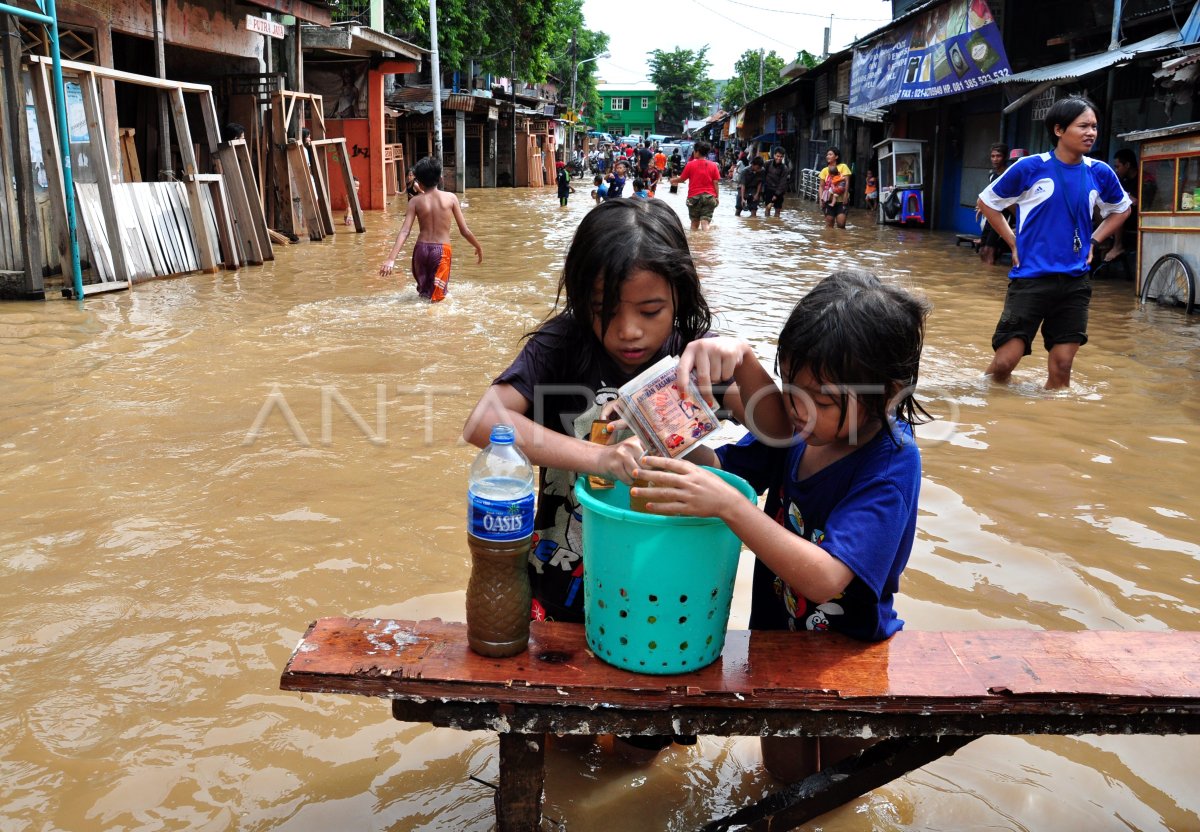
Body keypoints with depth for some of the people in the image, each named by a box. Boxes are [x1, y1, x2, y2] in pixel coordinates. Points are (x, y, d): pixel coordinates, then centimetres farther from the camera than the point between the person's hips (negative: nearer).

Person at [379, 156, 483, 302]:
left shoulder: (415, 201, 0)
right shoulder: (451, 198, -2)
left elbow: (404, 231, -10)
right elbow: (464, 230, 1)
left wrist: (391, 259, -14)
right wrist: (478, 247, 18)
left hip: (421, 248, 2)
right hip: (442, 250, -2)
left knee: (423, 289, 28)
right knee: (436, 297, -2)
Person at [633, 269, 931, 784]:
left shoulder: (892, 464, -30)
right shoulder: (797, 428, -14)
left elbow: (826, 578, -40)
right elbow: (718, 469, -4)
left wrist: (728, 505, -49)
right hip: (776, 631, 5)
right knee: (783, 779, 27)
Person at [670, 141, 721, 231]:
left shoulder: (690, 164, -4)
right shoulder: (713, 165, 0)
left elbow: (682, 179, 5)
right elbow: (715, 183, -2)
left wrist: (673, 180, 25)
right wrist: (717, 197, 5)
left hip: (694, 196, 0)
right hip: (709, 196, 0)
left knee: (695, 223, 14)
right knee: (705, 223, -4)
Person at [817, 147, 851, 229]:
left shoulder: (843, 167, 3)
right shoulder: (825, 170, 10)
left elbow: (847, 183, -3)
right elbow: (821, 186, 9)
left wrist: (845, 196, -13)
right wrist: (821, 199, -4)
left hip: (840, 200, -2)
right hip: (829, 201, 2)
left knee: (841, 224, -10)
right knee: (829, 224, 0)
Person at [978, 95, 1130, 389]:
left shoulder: (1099, 173, 4)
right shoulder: (1030, 167, -7)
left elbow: (1121, 209, 23)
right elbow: (987, 202, 6)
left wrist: (1092, 241, 10)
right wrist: (1014, 243, 1)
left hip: (1075, 283, 3)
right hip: (1031, 278, -3)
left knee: (1061, 366, 3)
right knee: (1004, 362, -6)